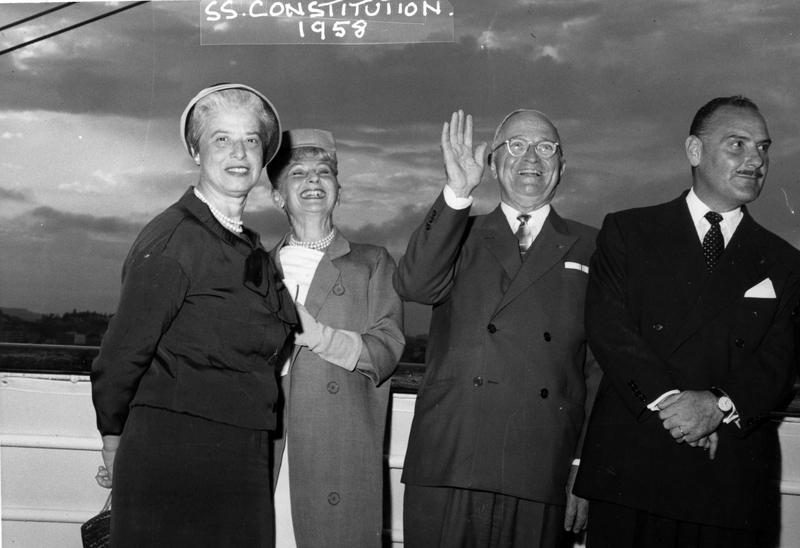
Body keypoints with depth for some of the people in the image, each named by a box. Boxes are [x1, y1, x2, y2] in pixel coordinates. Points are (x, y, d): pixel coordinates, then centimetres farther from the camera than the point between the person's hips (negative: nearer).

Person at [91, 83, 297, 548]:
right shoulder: (171, 241, -12)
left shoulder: (252, 248, 13)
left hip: (241, 459, 7)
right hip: (173, 453, -7)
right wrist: (114, 437, 3)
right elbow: (121, 354, -8)